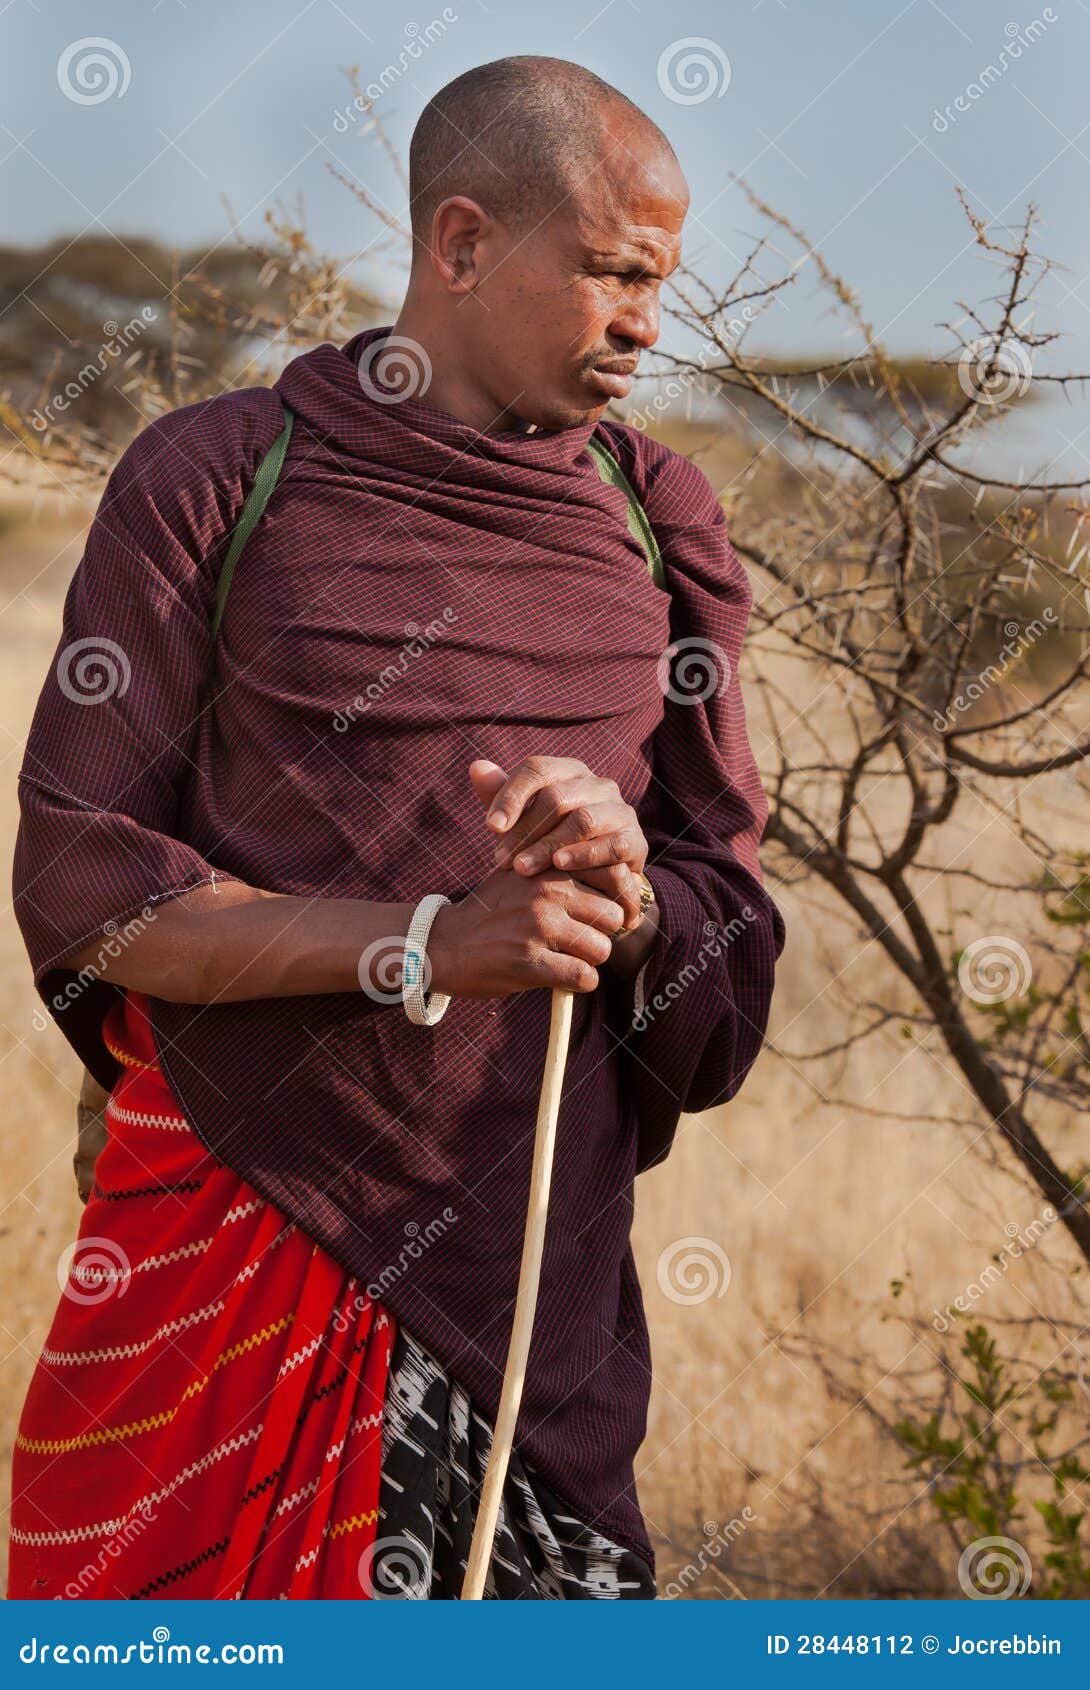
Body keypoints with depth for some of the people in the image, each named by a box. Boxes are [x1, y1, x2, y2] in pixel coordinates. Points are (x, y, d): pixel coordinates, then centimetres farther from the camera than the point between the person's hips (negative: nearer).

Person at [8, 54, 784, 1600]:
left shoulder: (654, 526, 11)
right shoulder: (217, 478, 0)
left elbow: (735, 936, 11)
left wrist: (625, 887, -13)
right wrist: (427, 947, -17)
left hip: (536, 1267, 3)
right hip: (233, 1243, -3)